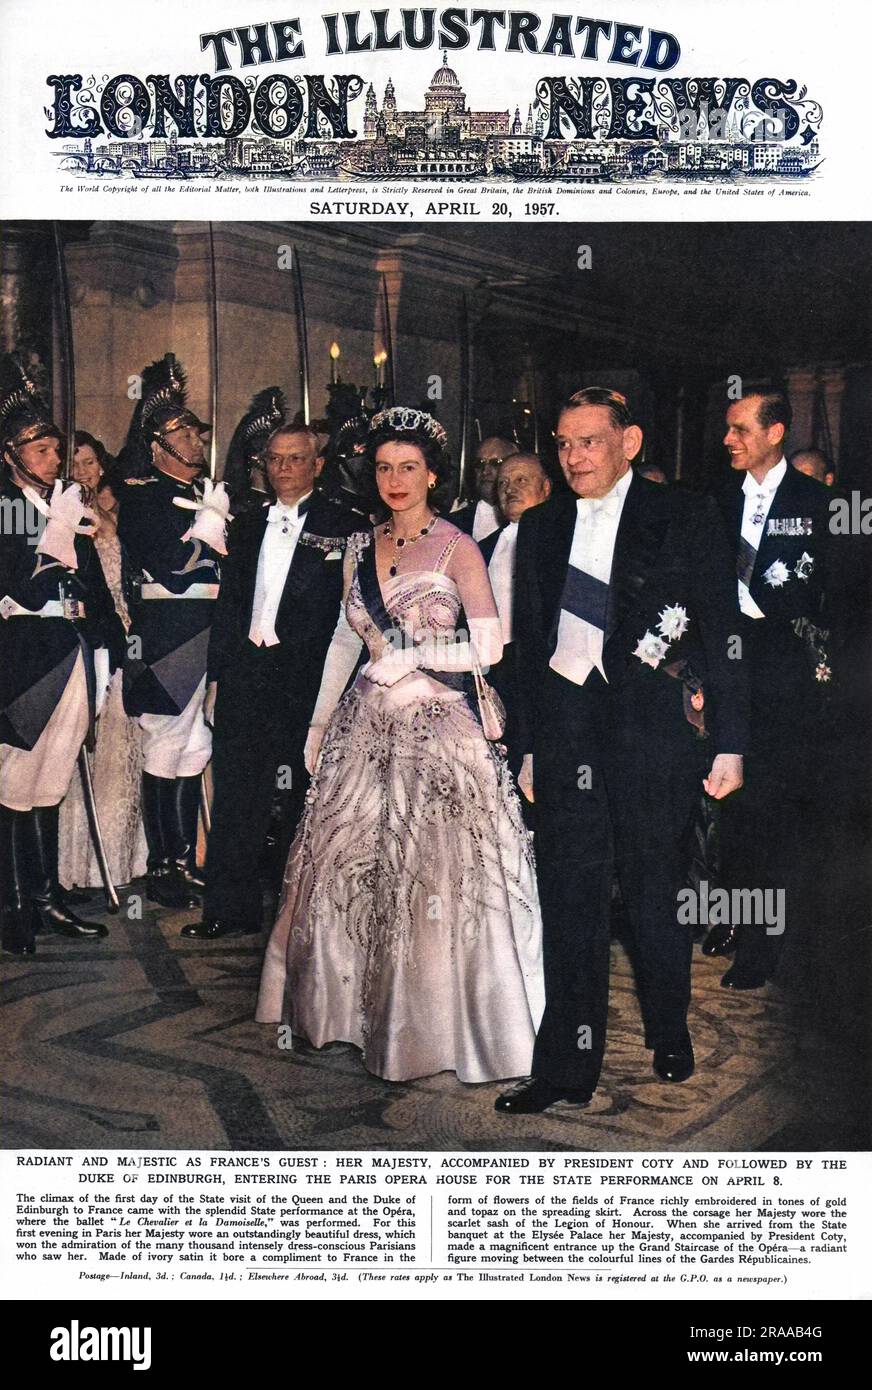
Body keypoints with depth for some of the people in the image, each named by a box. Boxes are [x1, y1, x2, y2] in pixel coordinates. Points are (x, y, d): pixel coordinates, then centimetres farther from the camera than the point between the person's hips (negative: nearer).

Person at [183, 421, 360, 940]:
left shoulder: (343, 527, -1)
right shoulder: (247, 527, 15)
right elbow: (229, 604, 17)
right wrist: (218, 672, 11)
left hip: (308, 677, -5)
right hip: (245, 671, 5)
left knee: (306, 795, 4)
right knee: (235, 794, 6)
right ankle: (232, 907, 15)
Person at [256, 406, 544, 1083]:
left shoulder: (457, 548, -5)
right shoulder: (362, 545, 10)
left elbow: (490, 647, -10)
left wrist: (411, 657, -11)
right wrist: (318, 727, 15)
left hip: (438, 728, -5)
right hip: (366, 725, 5)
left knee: (436, 877, -3)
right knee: (351, 867, 9)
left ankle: (437, 1024, 14)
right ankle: (360, 1006, 28)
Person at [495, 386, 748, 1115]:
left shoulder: (685, 516, 3)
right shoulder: (540, 527, 14)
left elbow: (722, 632, 1)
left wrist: (730, 743, -4)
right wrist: (529, 746, 14)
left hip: (652, 727, -3)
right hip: (564, 731, 3)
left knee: (657, 895, 6)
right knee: (569, 901, 4)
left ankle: (671, 1043, 28)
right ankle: (568, 1069, 12)